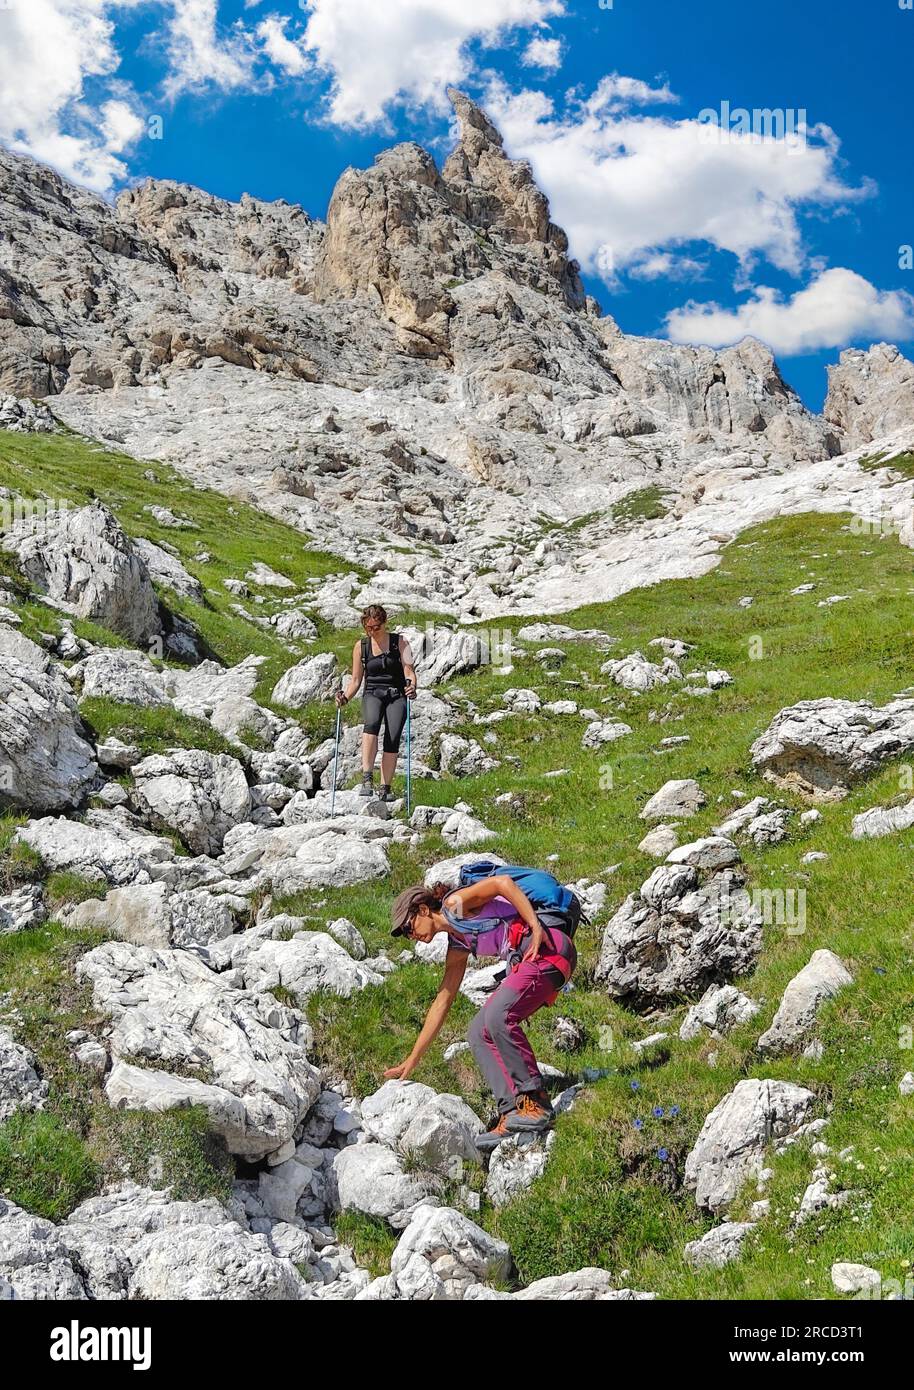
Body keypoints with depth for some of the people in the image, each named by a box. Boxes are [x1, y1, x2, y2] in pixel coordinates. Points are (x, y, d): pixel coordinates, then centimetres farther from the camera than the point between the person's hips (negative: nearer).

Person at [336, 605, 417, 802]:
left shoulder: (399, 642, 4)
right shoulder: (361, 646, 9)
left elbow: (409, 670, -4)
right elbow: (356, 680, 13)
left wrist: (411, 686, -25)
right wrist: (345, 697, -5)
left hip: (396, 695, 0)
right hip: (372, 694, 0)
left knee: (393, 740, -16)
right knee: (371, 724, -31)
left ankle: (385, 788, -7)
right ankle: (367, 778, -39)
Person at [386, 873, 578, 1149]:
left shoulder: (454, 904, -2)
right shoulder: (457, 945, 22)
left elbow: (503, 882, -16)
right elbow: (442, 1002, 27)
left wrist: (536, 929, -20)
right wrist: (413, 1059, 29)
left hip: (548, 947, -10)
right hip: (526, 962, 10)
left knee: (497, 1016, -25)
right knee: (479, 1032, 2)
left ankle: (535, 1103, -18)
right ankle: (512, 1114, -7)